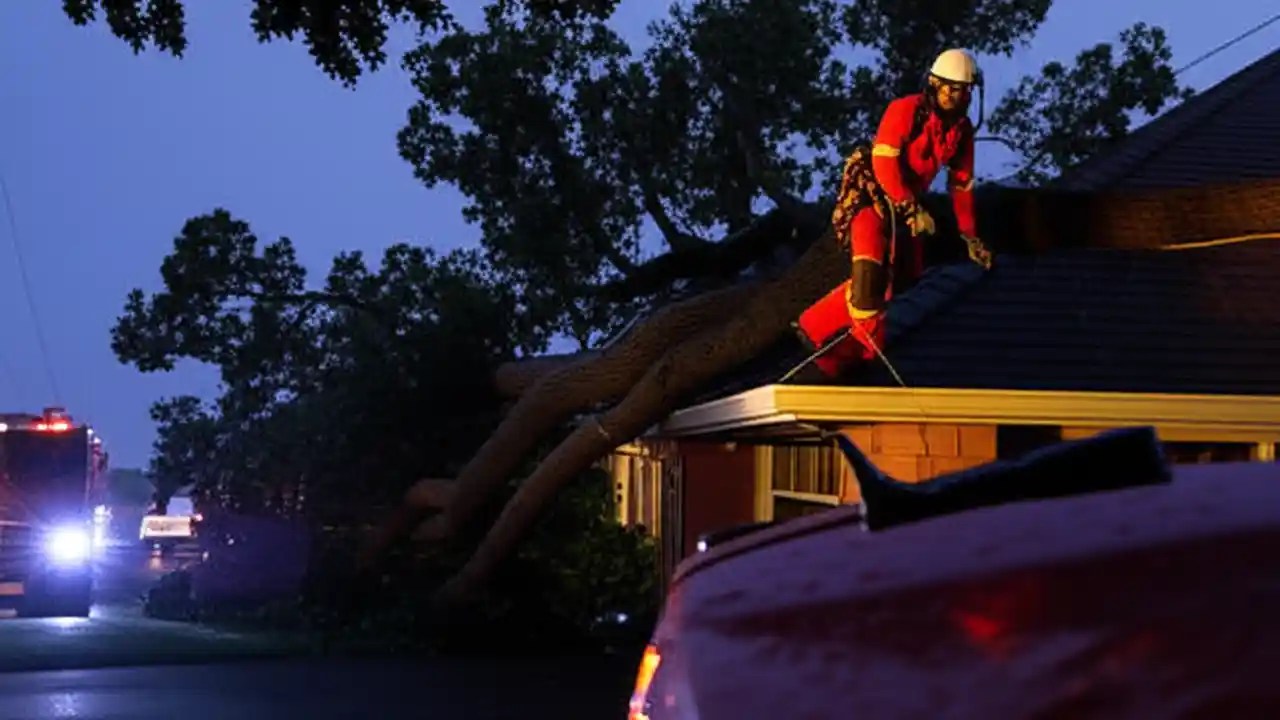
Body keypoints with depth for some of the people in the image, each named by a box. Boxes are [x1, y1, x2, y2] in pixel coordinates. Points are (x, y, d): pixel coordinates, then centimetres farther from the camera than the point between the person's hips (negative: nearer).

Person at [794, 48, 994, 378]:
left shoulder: (962, 130, 6)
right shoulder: (905, 110, -16)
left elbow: (962, 185, 14)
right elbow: (884, 163, -23)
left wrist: (971, 237, 14)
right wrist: (912, 209, -27)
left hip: (905, 204, 8)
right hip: (870, 192, -8)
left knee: (908, 277, 4)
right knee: (871, 268, -26)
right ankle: (871, 347, -13)